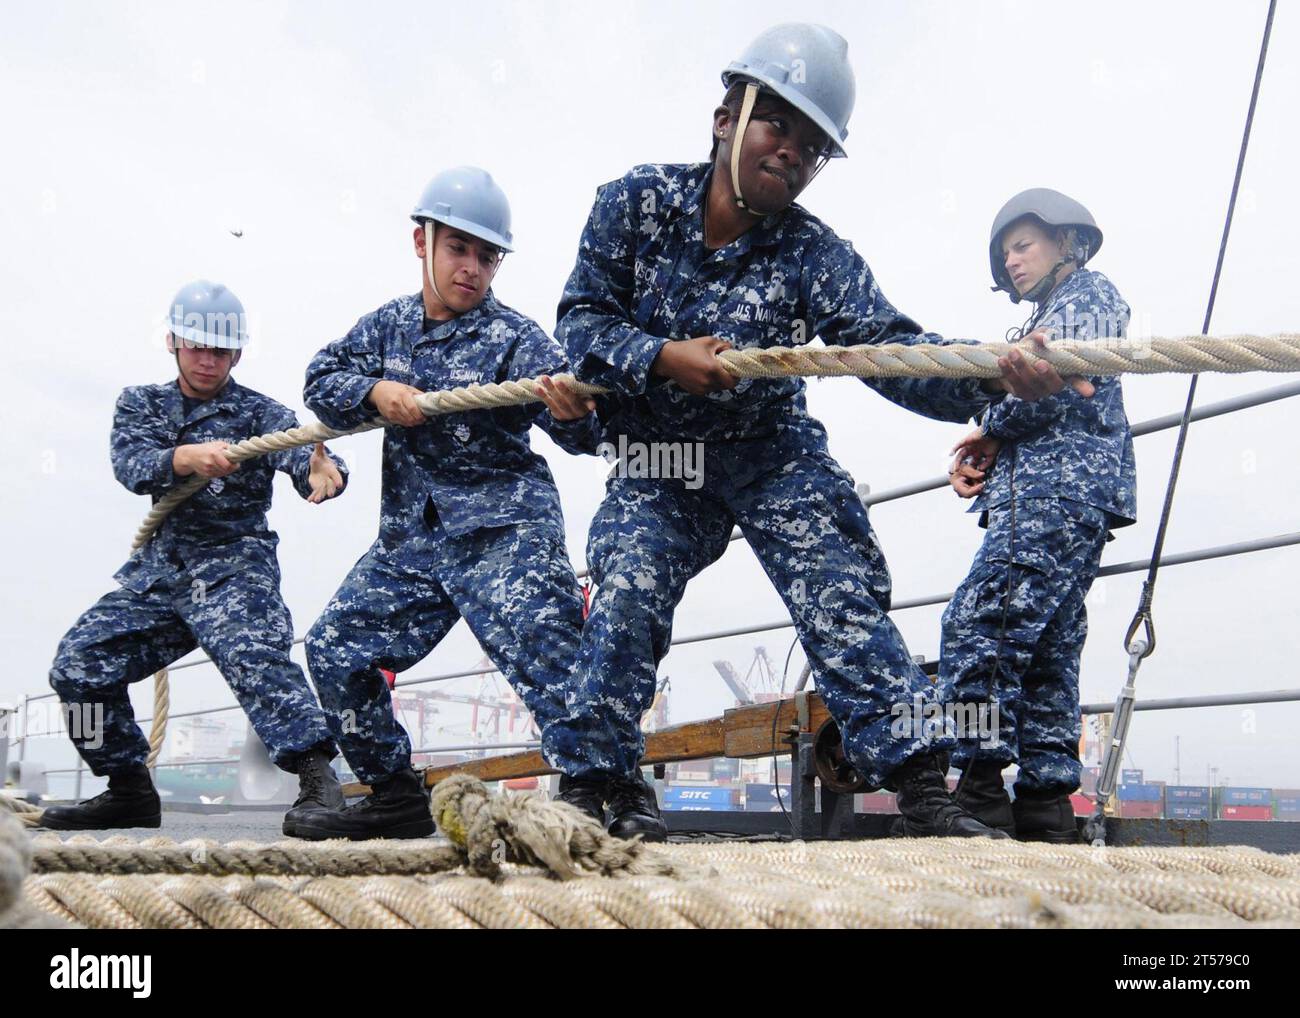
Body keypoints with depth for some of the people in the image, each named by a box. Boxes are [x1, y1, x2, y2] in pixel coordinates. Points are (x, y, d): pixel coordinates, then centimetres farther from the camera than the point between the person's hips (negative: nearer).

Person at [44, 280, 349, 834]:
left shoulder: (258, 412, -1)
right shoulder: (140, 404, 11)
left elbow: (296, 445, -22)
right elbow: (131, 464, -10)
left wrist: (323, 468, -48)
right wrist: (188, 458, -33)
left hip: (234, 566, -5)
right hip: (158, 570, 5)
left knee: (253, 656, -30)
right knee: (77, 665, 1)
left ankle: (318, 779, -36)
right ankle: (129, 791, 16)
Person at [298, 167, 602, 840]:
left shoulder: (513, 338, -10)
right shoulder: (389, 325, 8)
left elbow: (577, 430, -24)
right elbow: (321, 379, 4)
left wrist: (573, 414, -50)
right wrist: (374, 392, -16)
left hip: (503, 531, -6)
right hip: (410, 536, 6)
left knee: (541, 648, -20)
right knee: (334, 649, 7)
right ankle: (396, 798, 21)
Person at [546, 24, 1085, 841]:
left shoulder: (815, 255, -16)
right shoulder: (635, 204, -11)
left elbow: (890, 346, -30)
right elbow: (582, 318, -10)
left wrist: (996, 374, -48)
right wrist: (662, 358, -29)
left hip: (774, 456, 0)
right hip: (658, 465, 0)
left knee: (846, 604, -11)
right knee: (627, 601, -14)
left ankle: (920, 783, -5)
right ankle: (595, 780, 4)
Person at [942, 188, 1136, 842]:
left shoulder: (1088, 293, 7)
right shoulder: (1048, 318, 33)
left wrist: (992, 429, 0)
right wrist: (984, 454, 5)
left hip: (1061, 492, -10)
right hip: (1040, 494, 10)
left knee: (978, 625, -20)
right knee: (1044, 650, 4)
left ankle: (979, 789, -23)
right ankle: (1044, 802, 4)